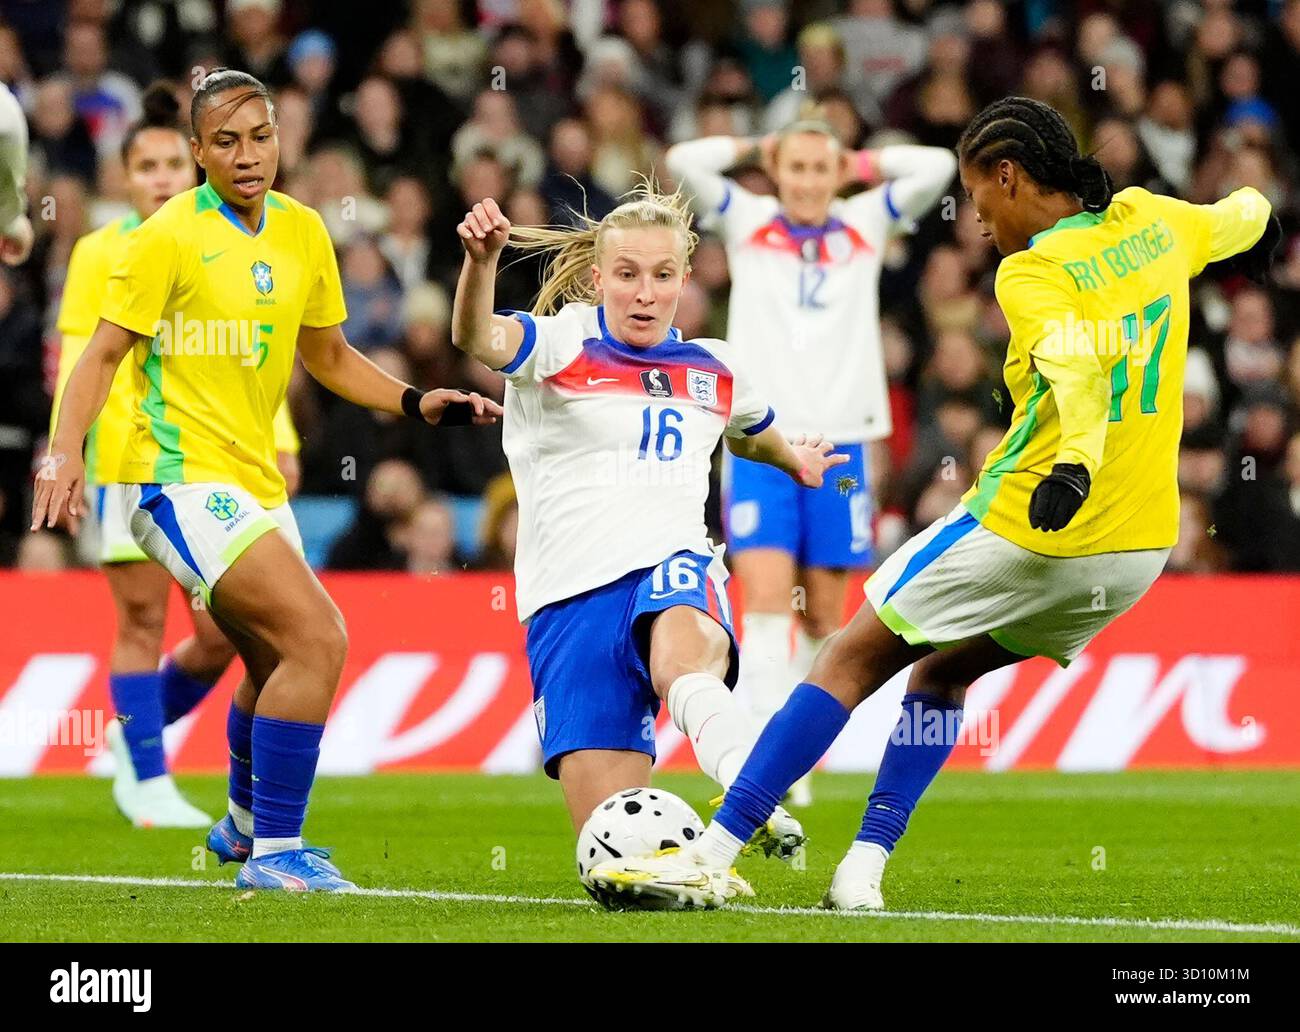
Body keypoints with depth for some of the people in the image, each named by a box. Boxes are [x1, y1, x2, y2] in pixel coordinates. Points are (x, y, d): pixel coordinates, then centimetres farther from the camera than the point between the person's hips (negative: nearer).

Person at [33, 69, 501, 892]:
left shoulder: (302, 231, 8)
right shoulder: (170, 236, -11)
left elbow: (328, 356, 19)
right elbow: (104, 352, -11)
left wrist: (417, 402, 6)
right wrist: (65, 449, -24)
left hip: (254, 481, 8)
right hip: (183, 477, -8)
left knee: (275, 666, 22)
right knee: (317, 637, -20)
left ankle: (244, 826, 47)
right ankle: (274, 852, -14)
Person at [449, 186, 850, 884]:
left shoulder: (714, 370, 16)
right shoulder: (561, 346, 1)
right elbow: (477, 339, -23)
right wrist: (481, 260, -43)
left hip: (674, 566, 1)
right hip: (573, 592, -1)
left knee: (683, 659, -41)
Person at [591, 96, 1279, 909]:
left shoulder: (1033, 274, -12)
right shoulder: (1152, 222, 8)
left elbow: (1079, 360, -32)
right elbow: (1246, 218, 30)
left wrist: (1076, 462, -47)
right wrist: (1258, 218, 53)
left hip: (1025, 530, -7)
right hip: (1141, 546, 7)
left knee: (854, 660, 5)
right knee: (944, 672, 23)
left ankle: (715, 853, 1)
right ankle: (864, 869, 11)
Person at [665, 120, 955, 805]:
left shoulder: (866, 225, 10)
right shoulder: (747, 222, 6)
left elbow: (936, 167, 2)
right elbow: (684, 161, -5)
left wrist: (862, 164, 12)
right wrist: (753, 149, 9)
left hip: (840, 441, 2)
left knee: (823, 616, 7)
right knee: (766, 599, -15)